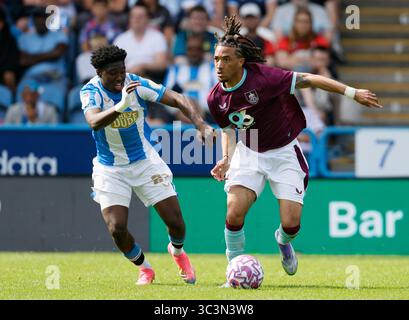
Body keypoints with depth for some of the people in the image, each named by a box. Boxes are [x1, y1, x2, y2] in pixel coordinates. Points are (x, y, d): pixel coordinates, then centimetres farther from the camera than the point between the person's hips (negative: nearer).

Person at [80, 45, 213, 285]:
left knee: (176, 223, -3)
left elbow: (177, 99, -14)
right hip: (110, 170, -1)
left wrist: (201, 125, -31)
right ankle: (145, 268, 15)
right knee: (117, 229, -15)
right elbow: (94, 121, -39)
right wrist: (120, 106, -57)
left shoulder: (137, 85, -14)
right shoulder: (91, 91, -19)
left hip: (145, 162, 1)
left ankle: (177, 251, 35)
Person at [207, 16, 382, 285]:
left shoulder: (263, 78, -26)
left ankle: (283, 241, 32)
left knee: (291, 223, -8)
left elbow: (307, 80, -19)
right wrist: (228, 159, -5)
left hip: (284, 152, -3)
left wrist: (352, 92, -17)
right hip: (249, 154, 3)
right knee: (234, 213, -18)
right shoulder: (216, 99, -9)